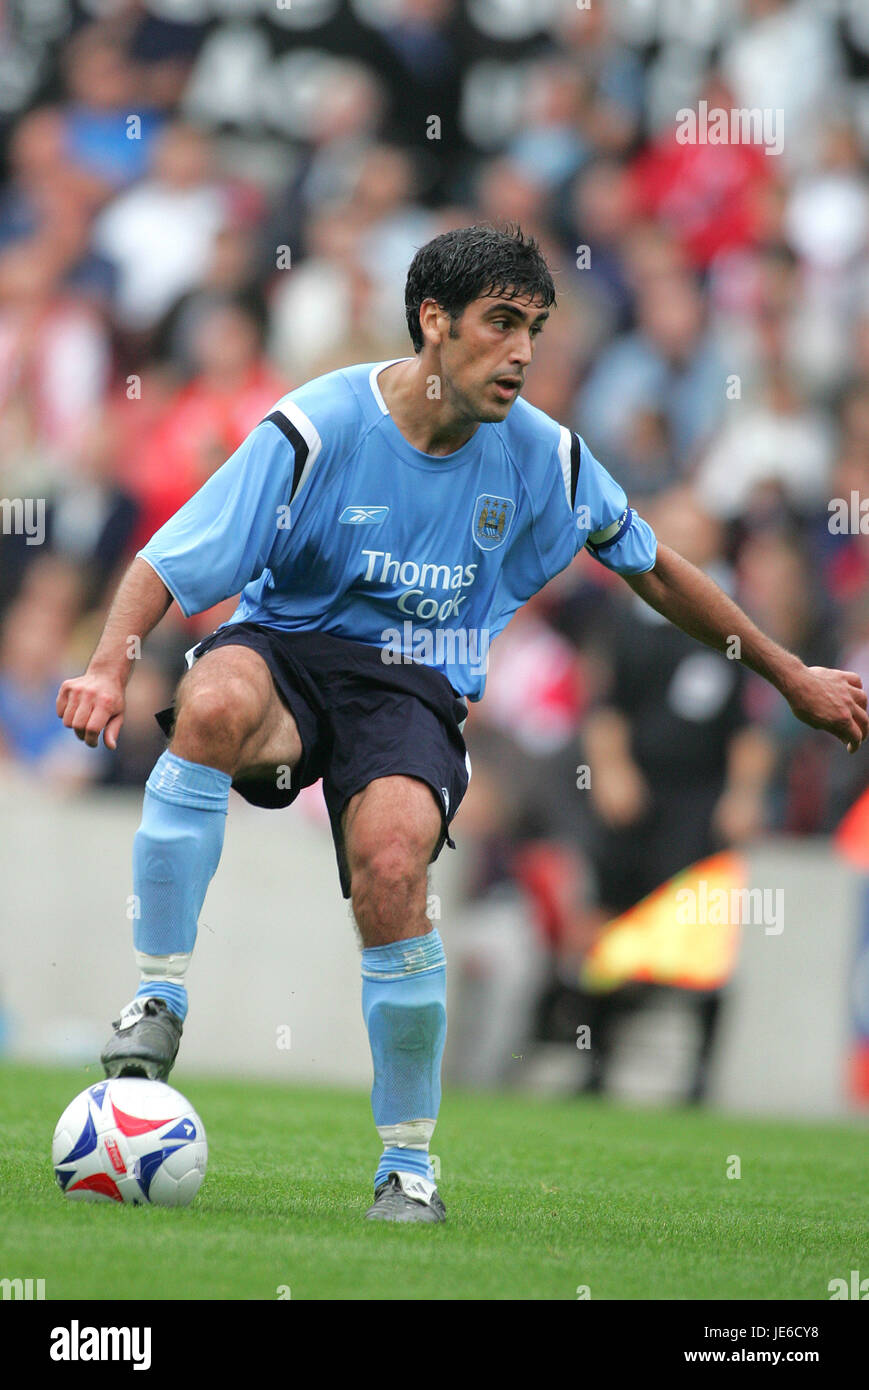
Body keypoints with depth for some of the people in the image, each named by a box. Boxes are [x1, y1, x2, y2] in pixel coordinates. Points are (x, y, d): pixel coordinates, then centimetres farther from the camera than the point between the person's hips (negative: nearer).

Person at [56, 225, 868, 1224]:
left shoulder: (541, 456, 1)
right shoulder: (317, 429, -11)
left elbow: (655, 572, 18)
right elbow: (164, 567, -12)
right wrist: (109, 667, -31)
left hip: (416, 687, 1)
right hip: (285, 651, -1)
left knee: (390, 860, -31)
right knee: (213, 699, -39)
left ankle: (408, 1162, -12)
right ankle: (159, 1000, -26)